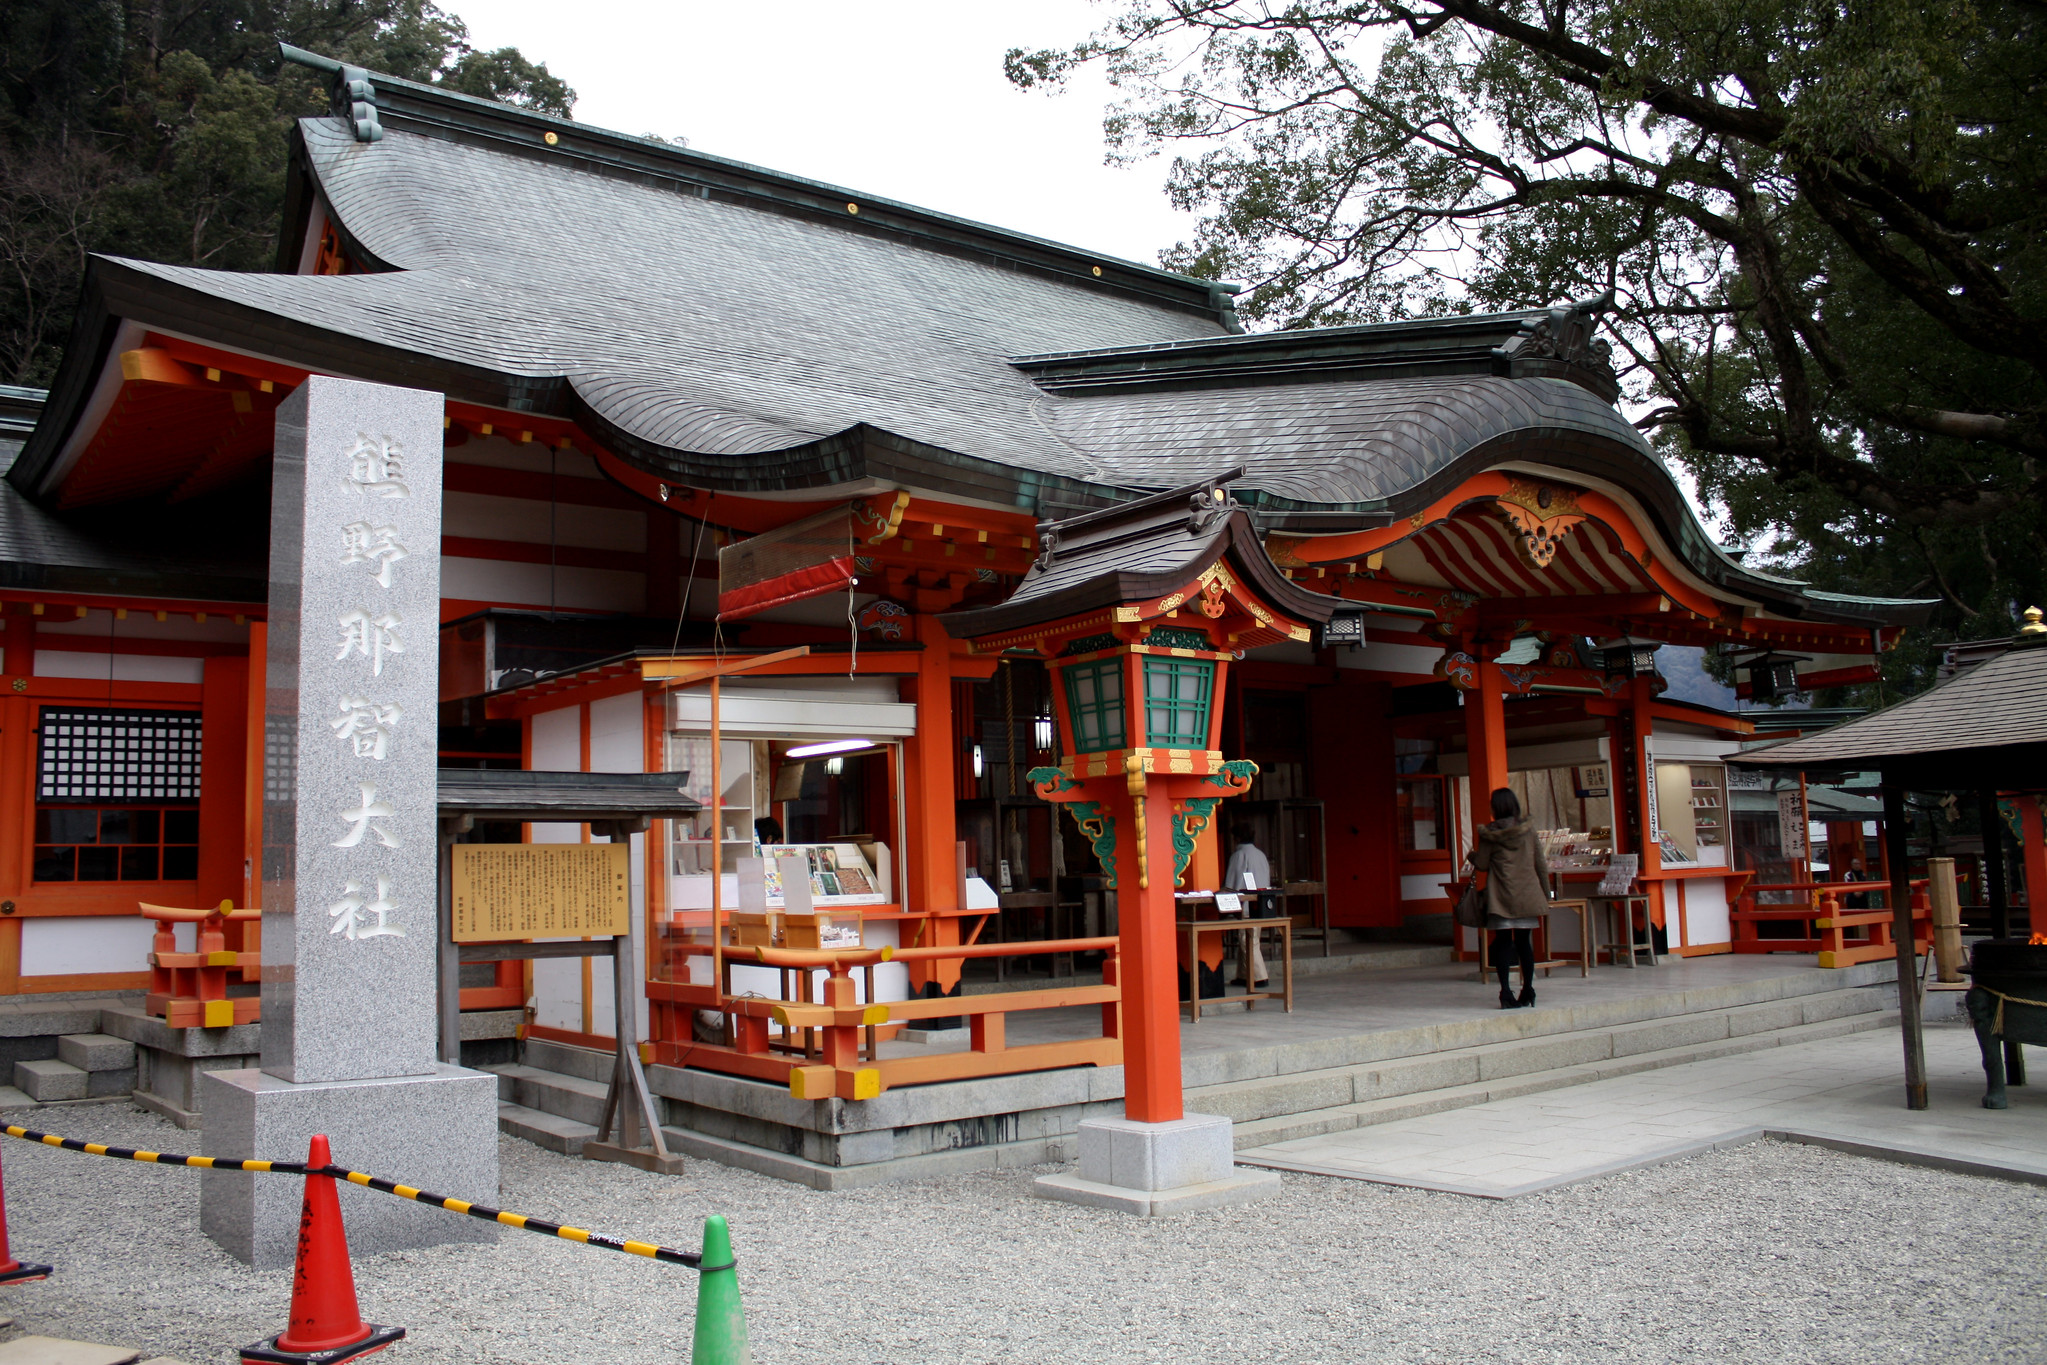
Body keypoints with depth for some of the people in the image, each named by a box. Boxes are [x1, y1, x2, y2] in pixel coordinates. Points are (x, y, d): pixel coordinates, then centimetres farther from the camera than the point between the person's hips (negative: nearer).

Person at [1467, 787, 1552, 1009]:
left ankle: (1506, 993, -3)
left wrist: (1472, 855, 21)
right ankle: (1527, 991, 10)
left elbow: (1482, 865, -1)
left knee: (1502, 942, 2)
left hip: (1501, 898, -2)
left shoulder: (1488, 833, -4)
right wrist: (1545, 895, 13)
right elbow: (1541, 866, 5)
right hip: (1527, 897, 2)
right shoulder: (1529, 830, 3)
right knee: (1524, 942, 9)